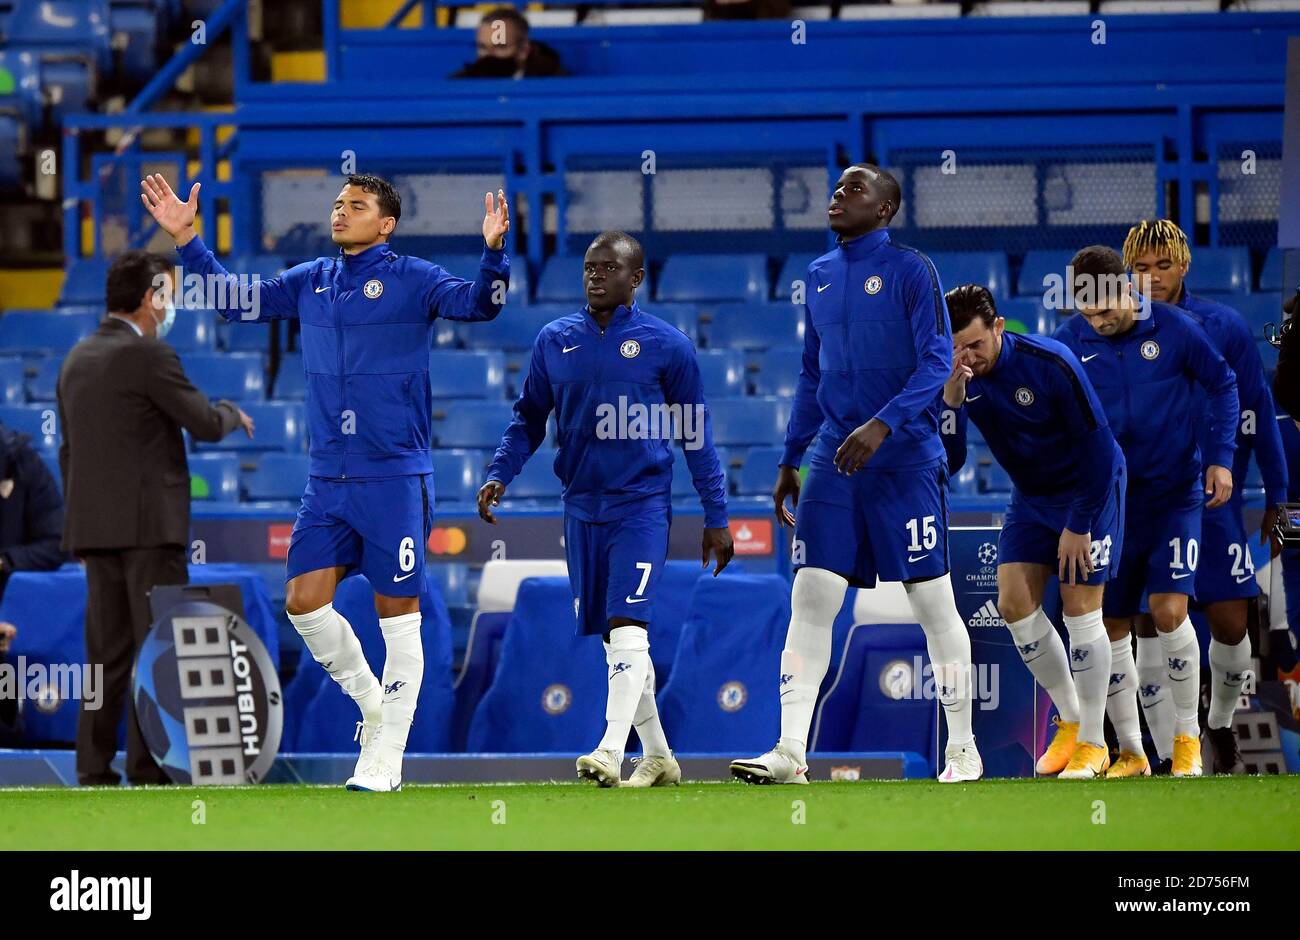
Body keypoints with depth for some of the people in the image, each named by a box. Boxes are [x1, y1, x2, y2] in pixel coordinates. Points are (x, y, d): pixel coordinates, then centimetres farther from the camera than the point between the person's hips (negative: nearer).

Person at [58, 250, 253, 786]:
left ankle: (93, 769, 5)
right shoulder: (148, 356, -11)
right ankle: (149, 769, -8)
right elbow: (204, 423, -9)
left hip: (94, 528, 7)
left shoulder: (76, 361, 14)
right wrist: (234, 415, 14)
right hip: (149, 524, -7)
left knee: (108, 655, 8)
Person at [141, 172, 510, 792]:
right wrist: (185, 239, 13)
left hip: (395, 479, -5)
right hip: (327, 480, 5)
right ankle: (371, 703, 22)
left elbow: (477, 303, -18)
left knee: (398, 614, -2)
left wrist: (493, 253, -36)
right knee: (304, 603, 0)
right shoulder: (311, 281, 11)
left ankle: (384, 759, 4)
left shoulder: (411, 280, -5)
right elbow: (236, 300, 20)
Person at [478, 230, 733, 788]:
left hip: (642, 505, -5)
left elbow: (696, 436, 3)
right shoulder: (554, 341, 7)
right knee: (612, 637, 9)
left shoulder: (666, 344, -2)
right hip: (582, 507, 5)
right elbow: (529, 418, 15)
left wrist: (716, 517, 2)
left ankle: (610, 751, -27)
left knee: (627, 624, -18)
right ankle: (656, 756, 19)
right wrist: (499, 475, -1)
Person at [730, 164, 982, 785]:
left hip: (905, 460, -5)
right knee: (810, 598, -4)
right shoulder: (820, 276, 14)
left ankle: (962, 749, 9)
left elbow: (937, 362, -12)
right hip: (834, 461, 6)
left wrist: (882, 425, -24)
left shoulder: (910, 270, -5)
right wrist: (789, 461, 18)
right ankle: (790, 753, -7)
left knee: (932, 601, -1)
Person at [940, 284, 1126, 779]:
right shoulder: (955, 380, -12)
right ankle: (1070, 721, 11)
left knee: (1080, 605, -10)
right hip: (1031, 495, 5)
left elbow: (1097, 446, -20)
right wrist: (951, 399, -32)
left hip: (1088, 490, -5)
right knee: (1014, 601, -5)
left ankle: (1092, 743, 0)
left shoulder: (1049, 363, -26)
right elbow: (948, 464, -16)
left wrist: (1078, 526, -18)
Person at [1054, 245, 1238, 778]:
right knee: (1111, 628, 2)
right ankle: (1130, 753, 14)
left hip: (1174, 494, -2)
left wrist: (1220, 457, -3)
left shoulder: (1174, 329, -7)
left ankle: (1188, 738, 1)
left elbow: (1222, 385, 4)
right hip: (1109, 502, 2)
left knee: (1168, 610, -15)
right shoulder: (1069, 343, -4)